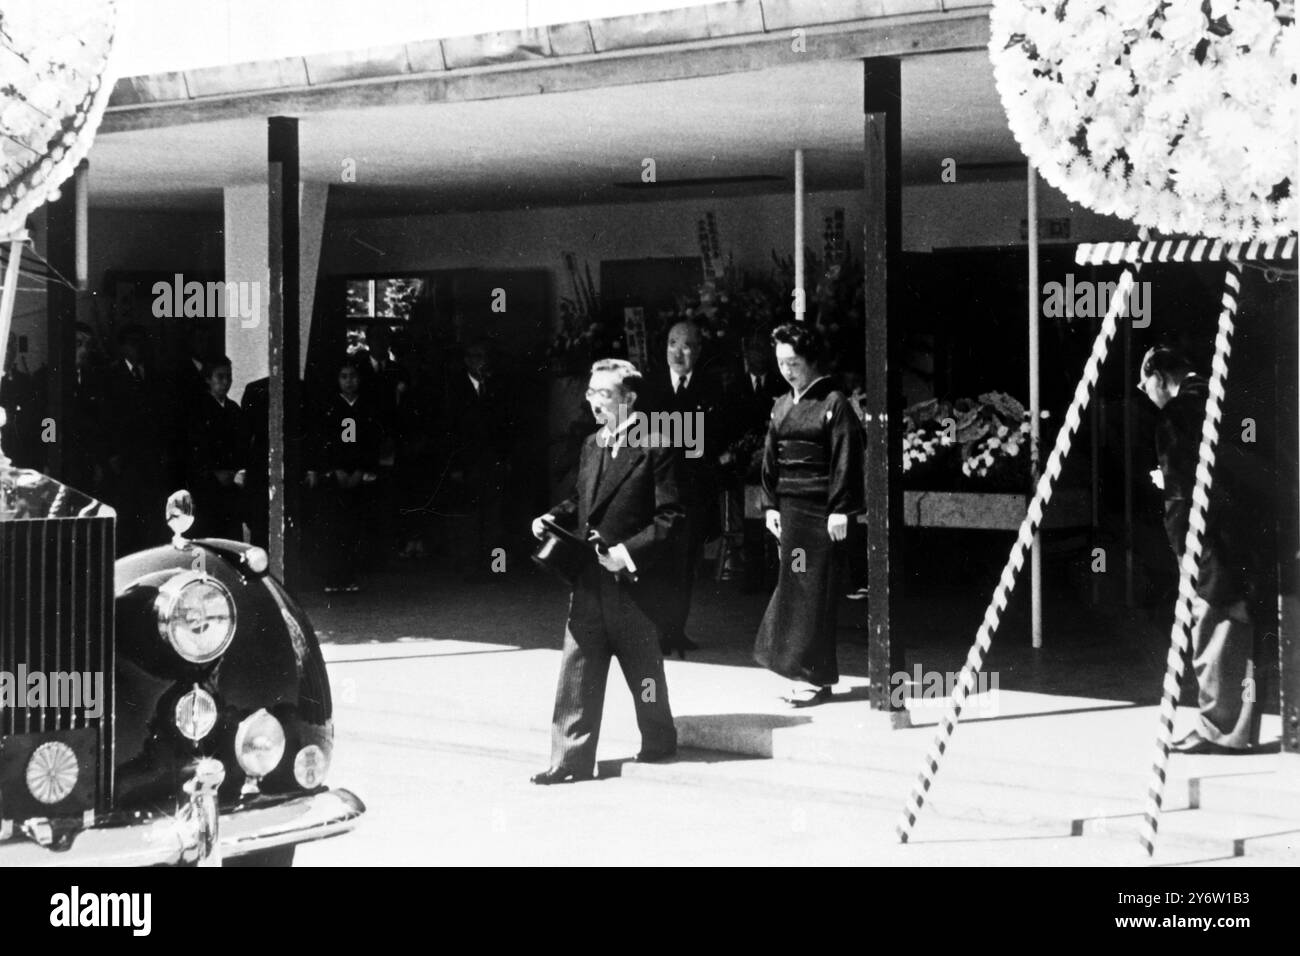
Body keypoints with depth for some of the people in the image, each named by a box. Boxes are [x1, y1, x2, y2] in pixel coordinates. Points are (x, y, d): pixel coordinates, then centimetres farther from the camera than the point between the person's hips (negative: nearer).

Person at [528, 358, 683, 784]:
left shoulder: (655, 448, -11)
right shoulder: (592, 445, 11)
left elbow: (670, 517, -14)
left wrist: (628, 551, -20)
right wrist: (554, 518, 3)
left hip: (633, 581, -6)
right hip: (589, 580, 6)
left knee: (643, 667, 11)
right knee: (578, 670, 1)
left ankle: (659, 741, 32)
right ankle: (572, 759, 3)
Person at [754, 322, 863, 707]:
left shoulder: (833, 403, -8)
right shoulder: (781, 407, 12)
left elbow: (846, 459, -12)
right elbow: (771, 461, 16)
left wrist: (840, 509, -15)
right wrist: (770, 505, 9)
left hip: (821, 512, -7)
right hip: (790, 509, 7)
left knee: (815, 591, -4)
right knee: (792, 586, 7)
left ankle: (816, 678, 1)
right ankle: (804, 672, 14)